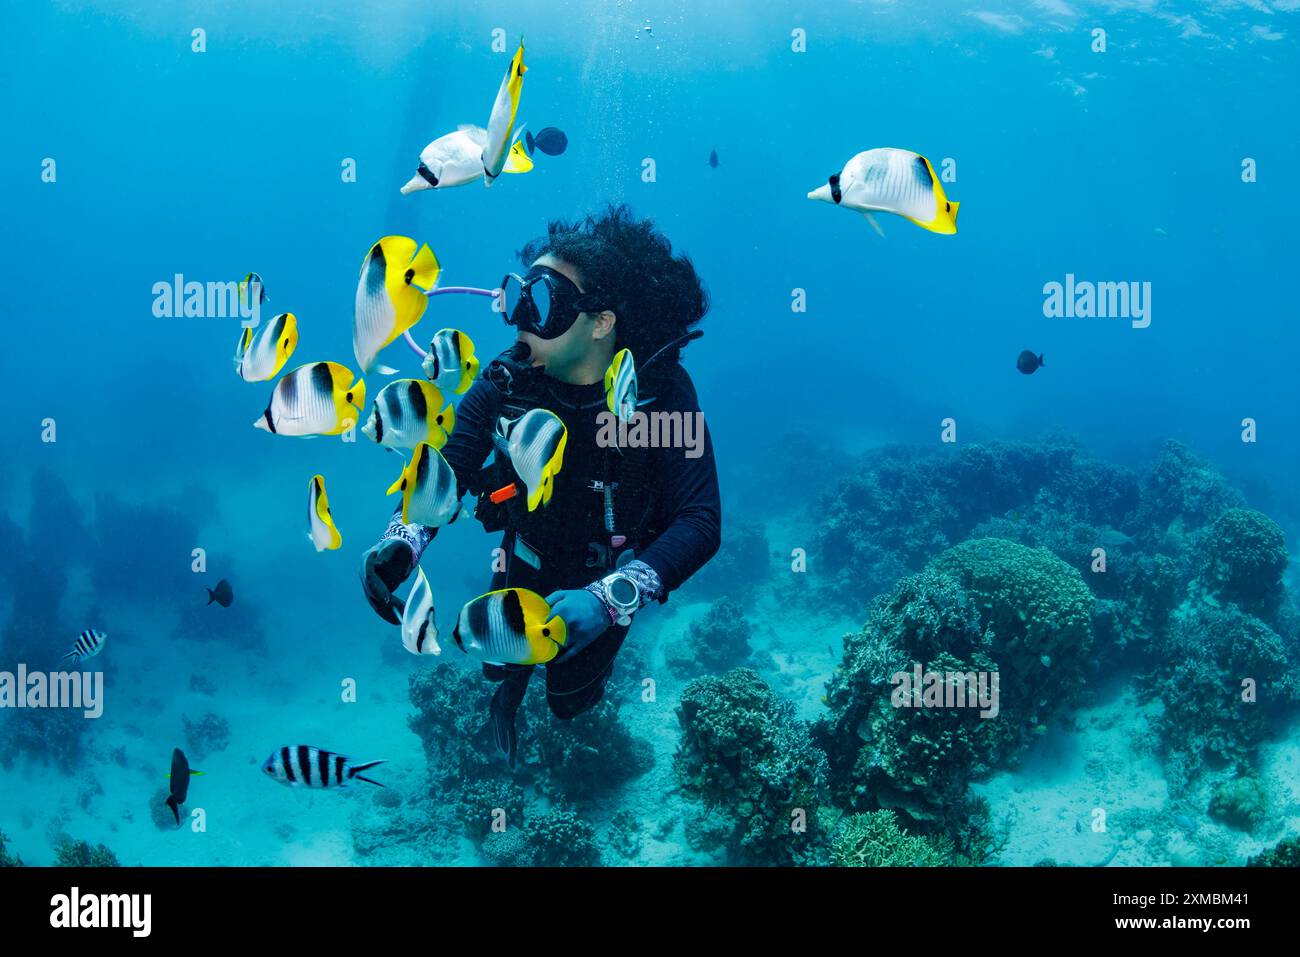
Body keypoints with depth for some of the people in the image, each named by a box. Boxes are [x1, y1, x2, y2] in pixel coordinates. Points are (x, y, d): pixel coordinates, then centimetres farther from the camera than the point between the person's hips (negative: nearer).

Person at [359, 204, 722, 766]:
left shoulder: (661, 391, -33)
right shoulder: (510, 379, -25)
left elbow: (701, 523, -39)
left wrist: (609, 599, -53)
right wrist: (400, 542, -44)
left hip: (606, 575, -2)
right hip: (526, 565, 2)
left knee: (570, 699, 16)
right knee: (500, 669, 18)